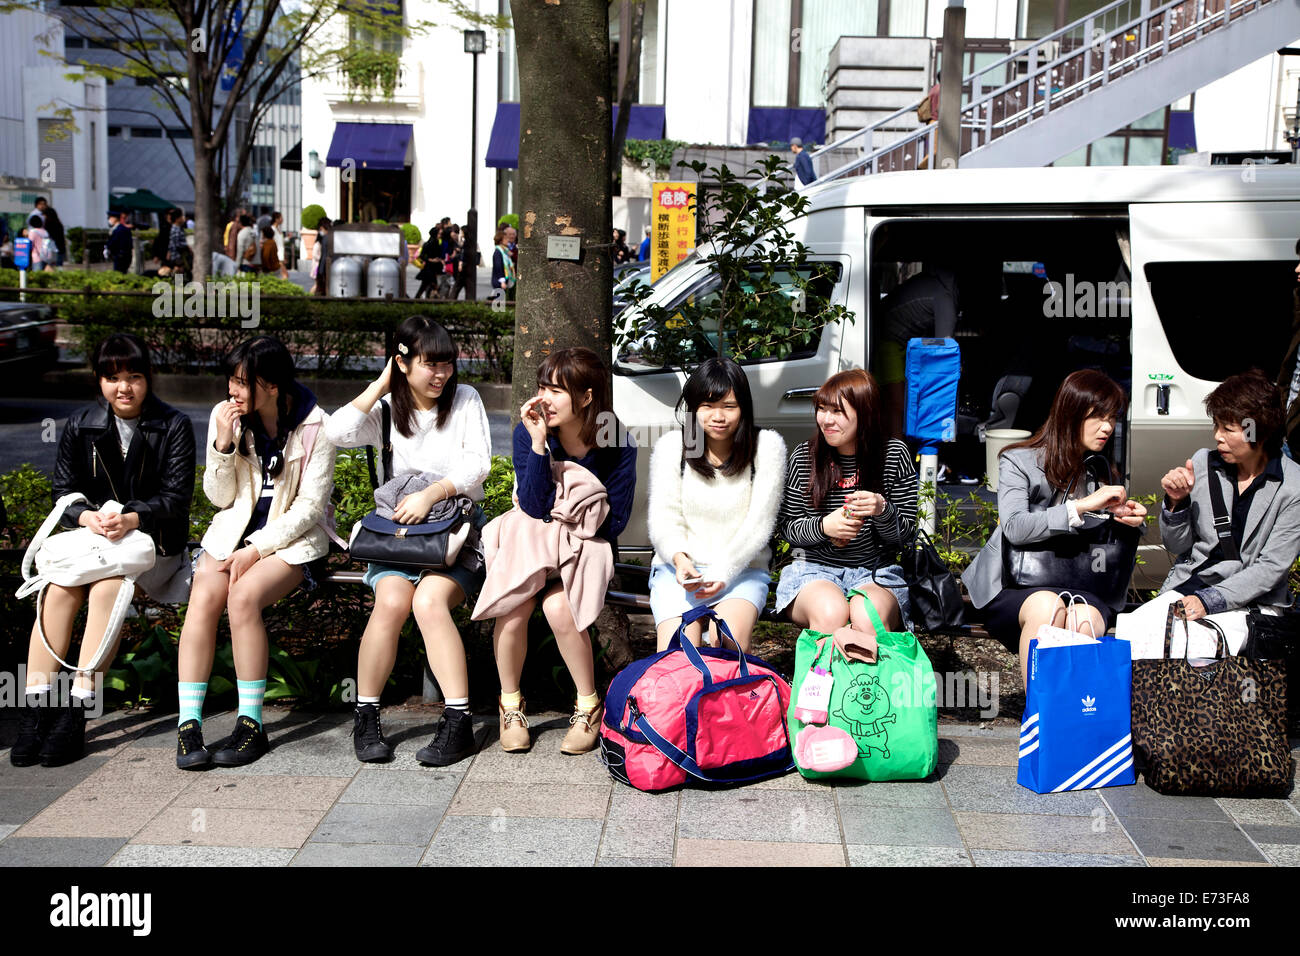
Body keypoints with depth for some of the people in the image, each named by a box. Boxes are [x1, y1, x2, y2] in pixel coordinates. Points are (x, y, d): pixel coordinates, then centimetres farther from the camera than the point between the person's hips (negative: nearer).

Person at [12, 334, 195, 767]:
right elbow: (63, 490, 4)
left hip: (153, 541, -3)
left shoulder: (174, 426, -2)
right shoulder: (80, 426, 8)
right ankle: (35, 708, -26)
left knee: (106, 589, -32)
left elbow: (177, 497, -8)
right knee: (59, 588, -28)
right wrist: (86, 516, -19)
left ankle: (76, 712, -31)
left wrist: (133, 518, -27)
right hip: (89, 536, 3)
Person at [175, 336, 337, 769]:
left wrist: (258, 549, -17)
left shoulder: (314, 426, -9)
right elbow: (220, 497, 4)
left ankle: (251, 724, -21)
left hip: (293, 536, -3)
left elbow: (309, 507, -9)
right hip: (234, 529, 4)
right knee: (204, 596, -26)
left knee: (243, 595, -31)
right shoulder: (226, 416, 2)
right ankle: (188, 723, -23)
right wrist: (223, 444, -12)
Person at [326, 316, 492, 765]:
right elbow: (337, 432, -10)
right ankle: (366, 716, -13)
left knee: (429, 600, -31)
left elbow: (478, 463, -6)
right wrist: (380, 386, -5)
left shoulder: (465, 400, 6)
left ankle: (458, 723, -30)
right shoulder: (389, 409, 9)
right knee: (392, 601, -28)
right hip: (398, 527, 2)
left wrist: (431, 494, -20)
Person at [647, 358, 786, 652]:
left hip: (743, 570, -1)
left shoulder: (766, 446, 0)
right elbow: (664, 519, 1)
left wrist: (724, 572, -18)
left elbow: (760, 523, -4)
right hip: (678, 569, 1)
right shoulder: (671, 446, 5)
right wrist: (679, 558, -20)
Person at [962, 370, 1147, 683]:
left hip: (1078, 586, 4)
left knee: (1088, 619, -32)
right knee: (1048, 606, -37)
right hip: (1014, 586, -3)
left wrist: (1129, 521, 2)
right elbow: (1015, 528, -17)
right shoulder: (1018, 461, 1)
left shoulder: (1100, 469, 18)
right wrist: (1083, 505, -21)